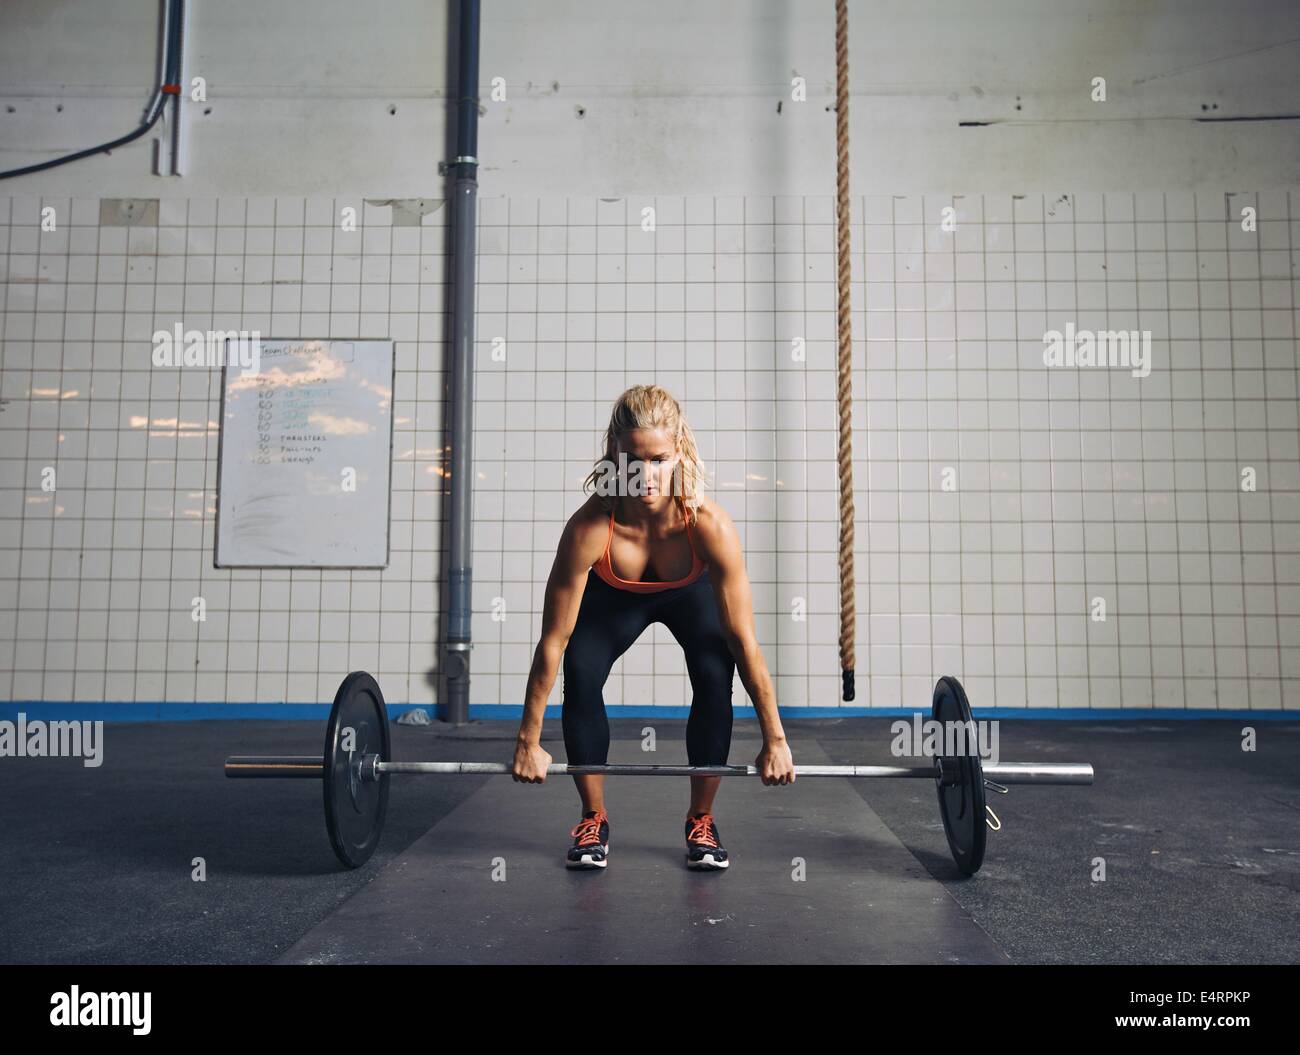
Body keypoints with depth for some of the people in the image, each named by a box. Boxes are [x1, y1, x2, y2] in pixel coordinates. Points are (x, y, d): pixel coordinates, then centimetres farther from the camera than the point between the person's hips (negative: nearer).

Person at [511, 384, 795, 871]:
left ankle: (701, 821, 1)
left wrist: (775, 739, -25)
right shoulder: (588, 528, -39)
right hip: (615, 597, 0)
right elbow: (554, 640, -30)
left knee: (714, 679, -23)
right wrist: (528, 741, -23)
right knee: (580, 677, -22)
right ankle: (594, 821, 1)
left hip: (690, 593, 0)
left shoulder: (710, 525, -40)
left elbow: (744, 641, -31)